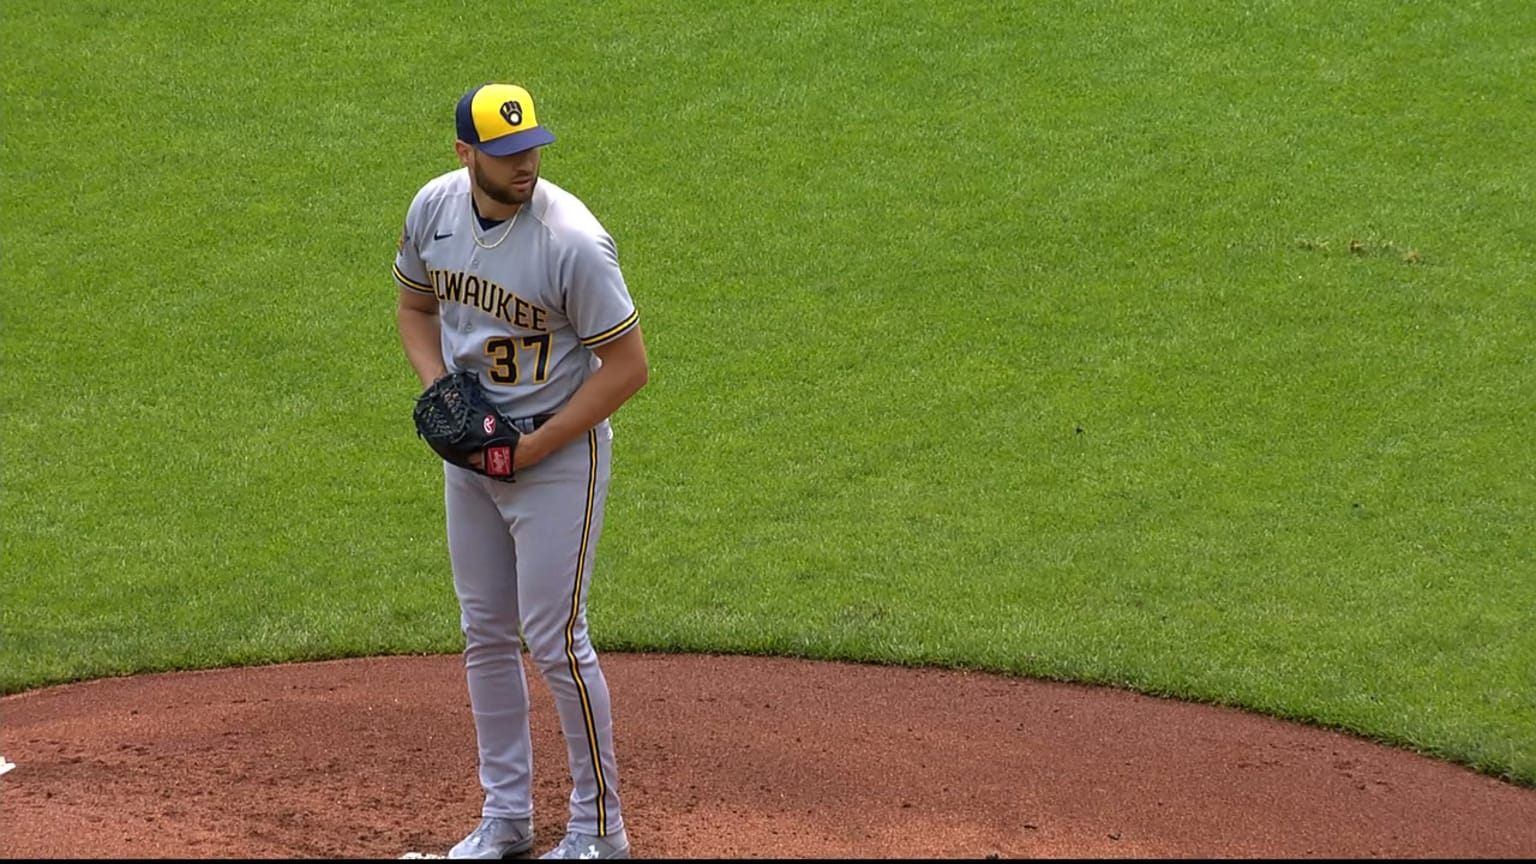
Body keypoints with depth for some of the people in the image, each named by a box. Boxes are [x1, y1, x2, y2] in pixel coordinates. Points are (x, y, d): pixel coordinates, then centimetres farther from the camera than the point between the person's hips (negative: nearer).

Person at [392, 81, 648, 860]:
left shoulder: (573, 241, -24)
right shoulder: (434, 209, -6)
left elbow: (628, 366, -19)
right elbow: (416, 306, 13)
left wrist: (533, 446, -19)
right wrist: (440, 389, -6)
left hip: (559, 453, -6)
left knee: (554, 639, -4)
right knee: (485, 633, 14)